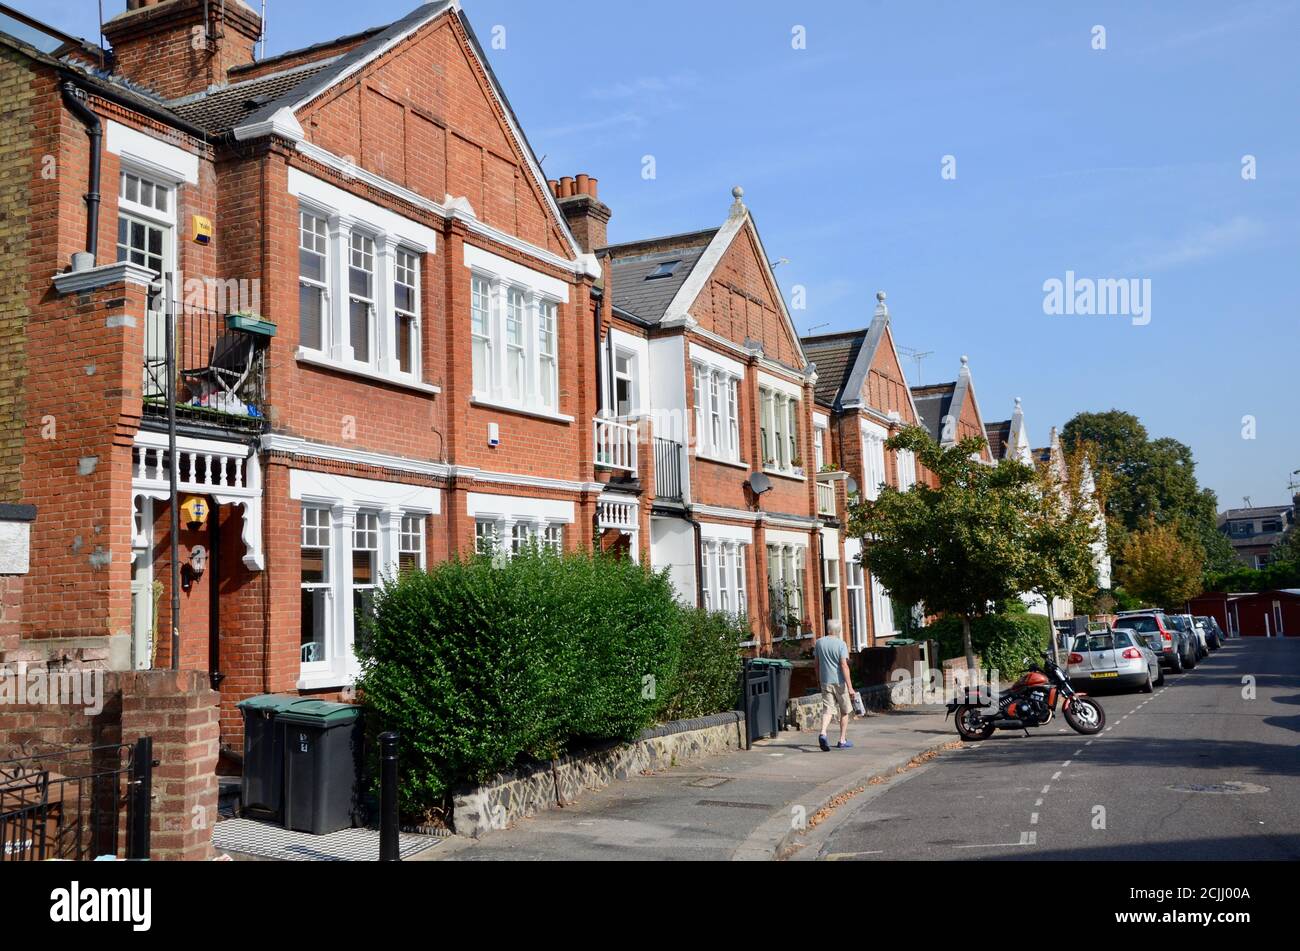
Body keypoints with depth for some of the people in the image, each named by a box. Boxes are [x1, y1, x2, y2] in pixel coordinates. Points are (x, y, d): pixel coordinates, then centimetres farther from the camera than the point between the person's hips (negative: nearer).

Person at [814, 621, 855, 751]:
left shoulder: (819, 642, 4)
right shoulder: (840, 644, -10)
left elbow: (817, 664, 10)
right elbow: (844, 666, -17)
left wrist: (819, 679, 24)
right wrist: (850, 687, -18)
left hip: (825, 682, 3)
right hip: (840, 681, -3)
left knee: (828, 710, 0)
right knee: (845, 711, 13)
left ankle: (823, 734, -25)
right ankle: (842, 740, 17)